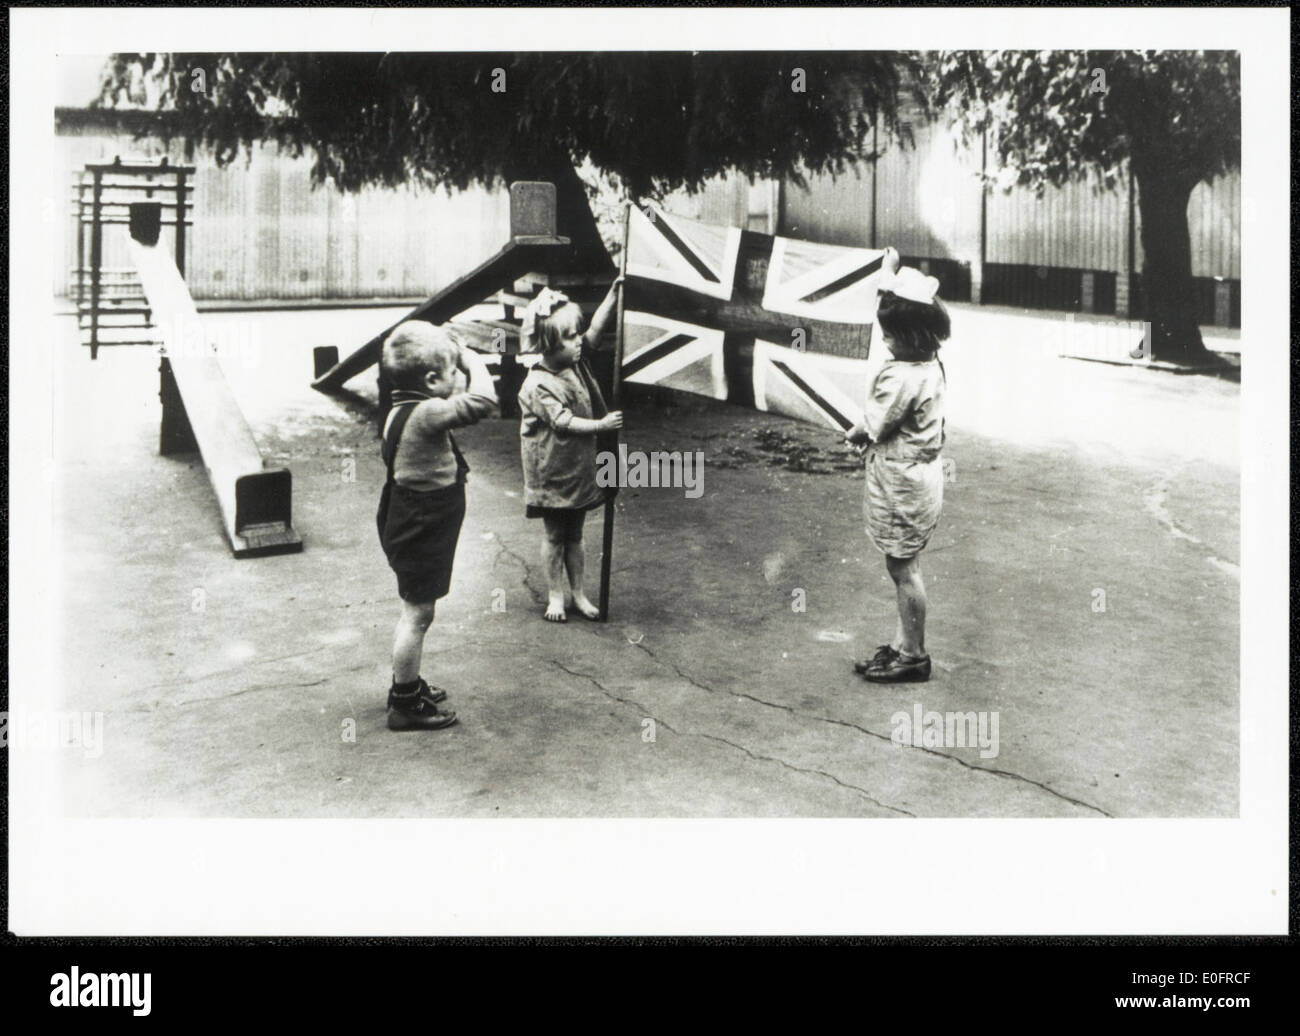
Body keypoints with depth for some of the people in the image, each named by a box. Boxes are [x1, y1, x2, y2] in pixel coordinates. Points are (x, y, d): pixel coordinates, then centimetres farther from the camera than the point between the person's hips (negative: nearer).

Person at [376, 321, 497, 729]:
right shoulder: (423, 415, -26)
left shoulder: (408, 409, 4)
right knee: (418, 613, 1)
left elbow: (457, 404, 19)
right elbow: (483, 401, -33)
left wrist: (465, 368, 4)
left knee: (415, 612, 22)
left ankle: (406, 684, 37)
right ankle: (406, 705, 12)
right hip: (420, 534, -10)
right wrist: (474, 361, -16)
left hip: (413, 528, 10)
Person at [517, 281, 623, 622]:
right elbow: (565, 422, -24)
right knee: (554, 535, 8)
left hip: (581, 468, 7)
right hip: (552, 472, -7)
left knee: (574, 535, 16)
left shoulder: (575, 363, 2)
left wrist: (613, 295, -5)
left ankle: (577, 593, 25)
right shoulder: (539, 385, -20)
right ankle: (555, 594, 20)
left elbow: (595, 330, 3)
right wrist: (601, 425, -25)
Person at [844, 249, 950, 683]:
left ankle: (912, 656, 14)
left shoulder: (900, 377, -27)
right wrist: (891, 273, 18)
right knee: (905, 568, 18)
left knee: (903, 569, 3)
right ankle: (903, 643, 29)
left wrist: (853, 433, 4)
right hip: (922, 473, 9)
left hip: (902, 484, -9)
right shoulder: (931, 363, 1)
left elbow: (872, 427, -16)